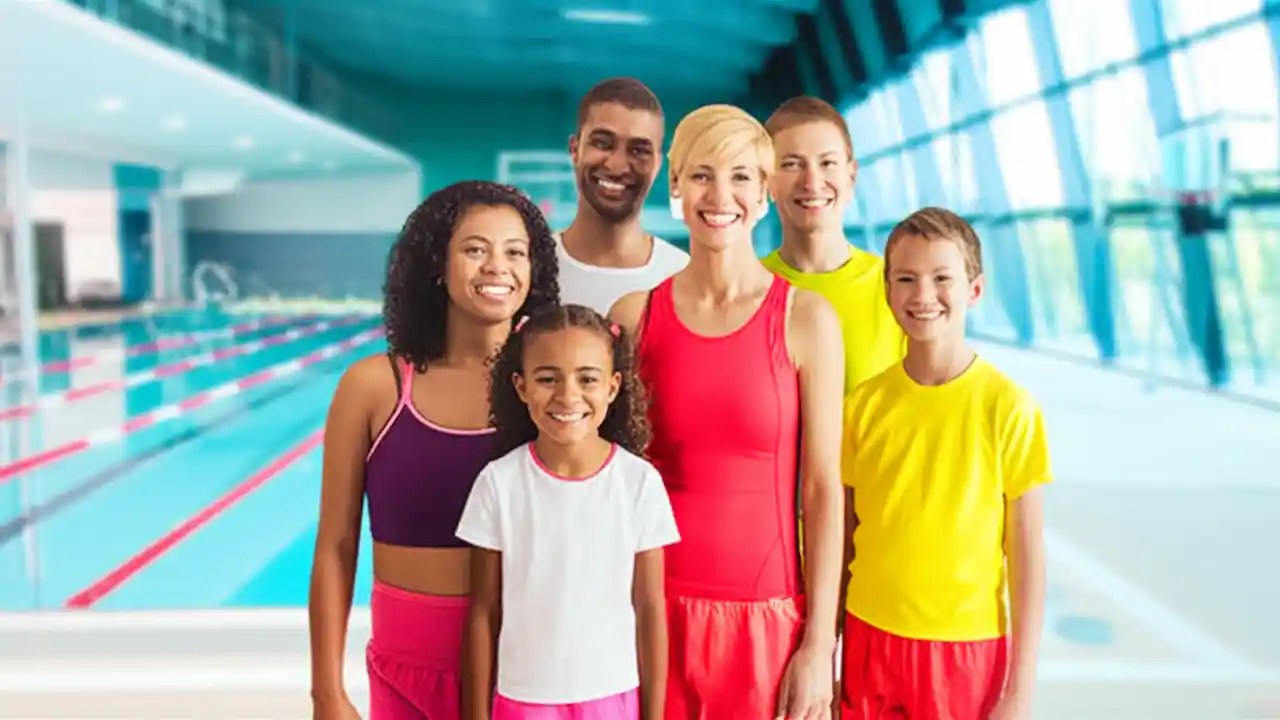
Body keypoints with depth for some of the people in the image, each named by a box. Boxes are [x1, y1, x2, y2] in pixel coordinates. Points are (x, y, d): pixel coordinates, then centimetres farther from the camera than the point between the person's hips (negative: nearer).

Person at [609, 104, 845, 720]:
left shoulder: (805, 319, -5)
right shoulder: (635, 315, -1)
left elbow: (823, 489, -4)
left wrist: (819, 645, -5)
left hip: (766, 619, -1)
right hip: (656, 612, 1)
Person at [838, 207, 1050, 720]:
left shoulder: (1008, 407, -9)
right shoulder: (864, 404, -3)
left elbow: (1027, 555, -6)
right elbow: (841, 535, 3)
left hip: (969, 646, -2)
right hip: (871, 640, 2)